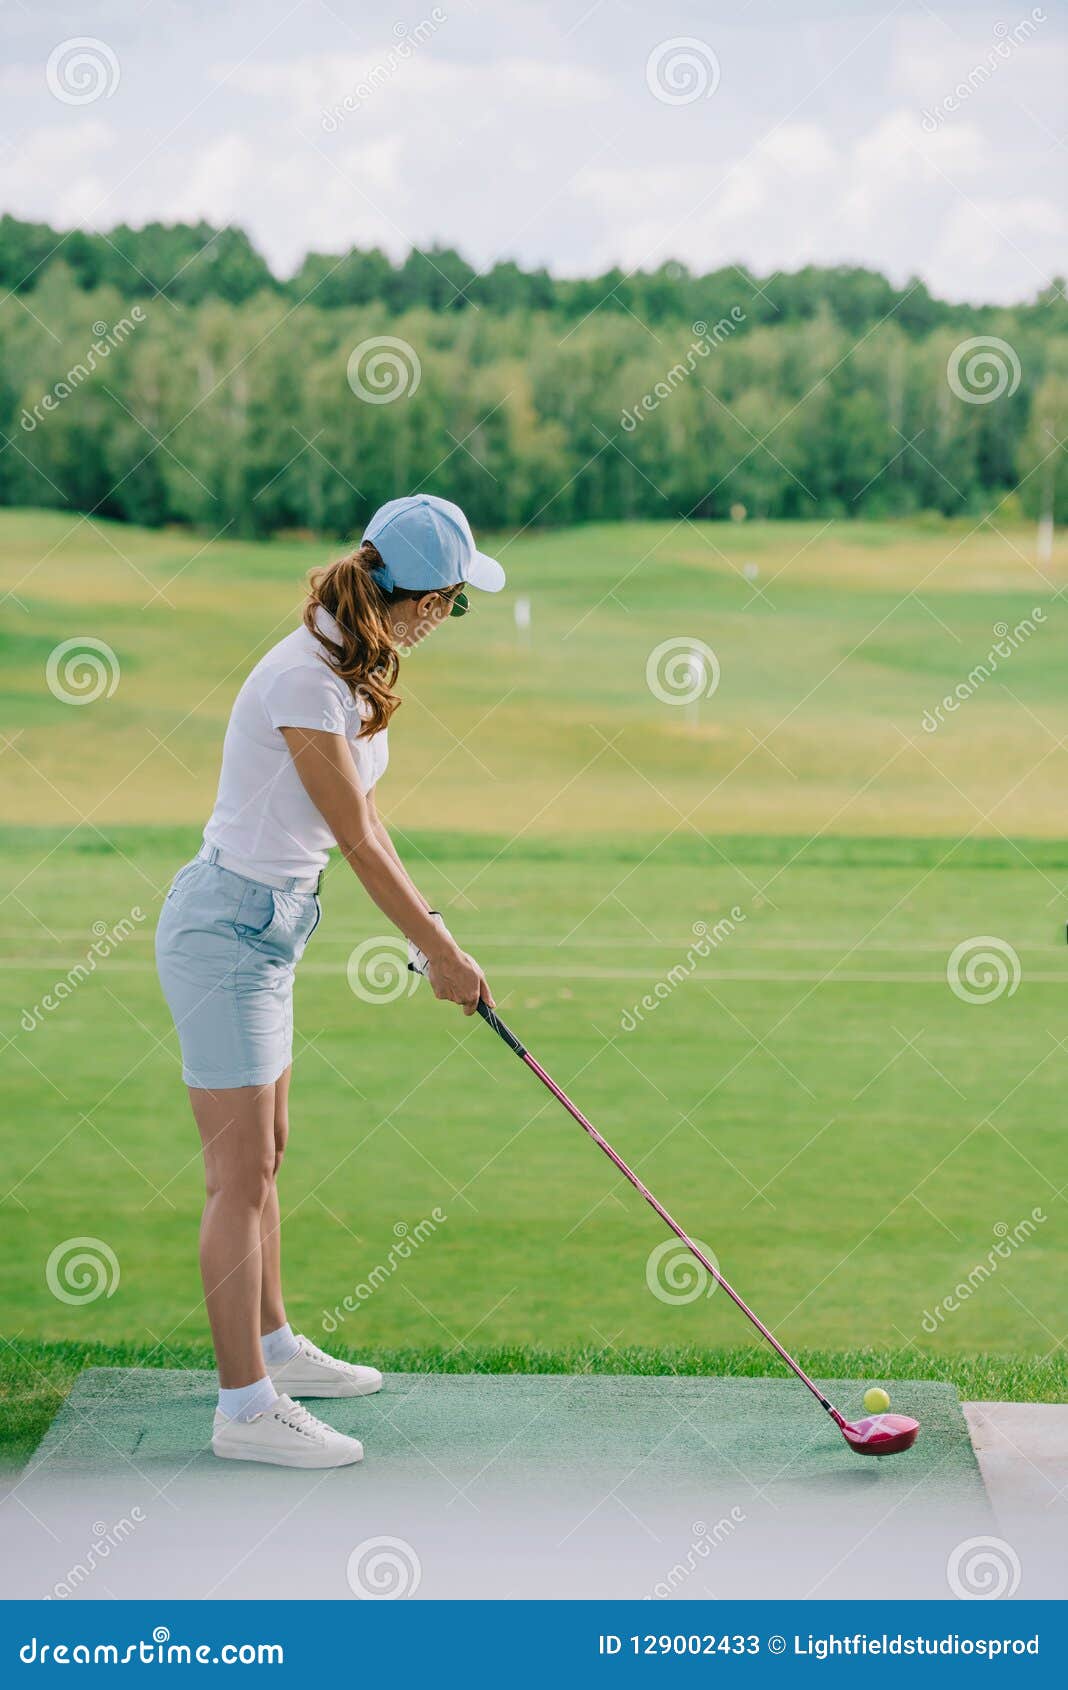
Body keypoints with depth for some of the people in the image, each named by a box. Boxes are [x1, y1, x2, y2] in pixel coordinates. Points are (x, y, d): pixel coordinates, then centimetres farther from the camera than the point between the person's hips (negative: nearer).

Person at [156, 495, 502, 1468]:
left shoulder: (357, 665, 4)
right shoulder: (302, 682, -25)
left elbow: (363, 822, 11)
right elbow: (359, 842, -18)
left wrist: (429, 937, 13)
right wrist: (441, 950, -8)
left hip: (271, 923, 9)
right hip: (230, 926, -9)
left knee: (264, 1155, 20)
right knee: (242, 1175, -4)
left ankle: (271, 1346, 34)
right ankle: (245, 1408, 3)